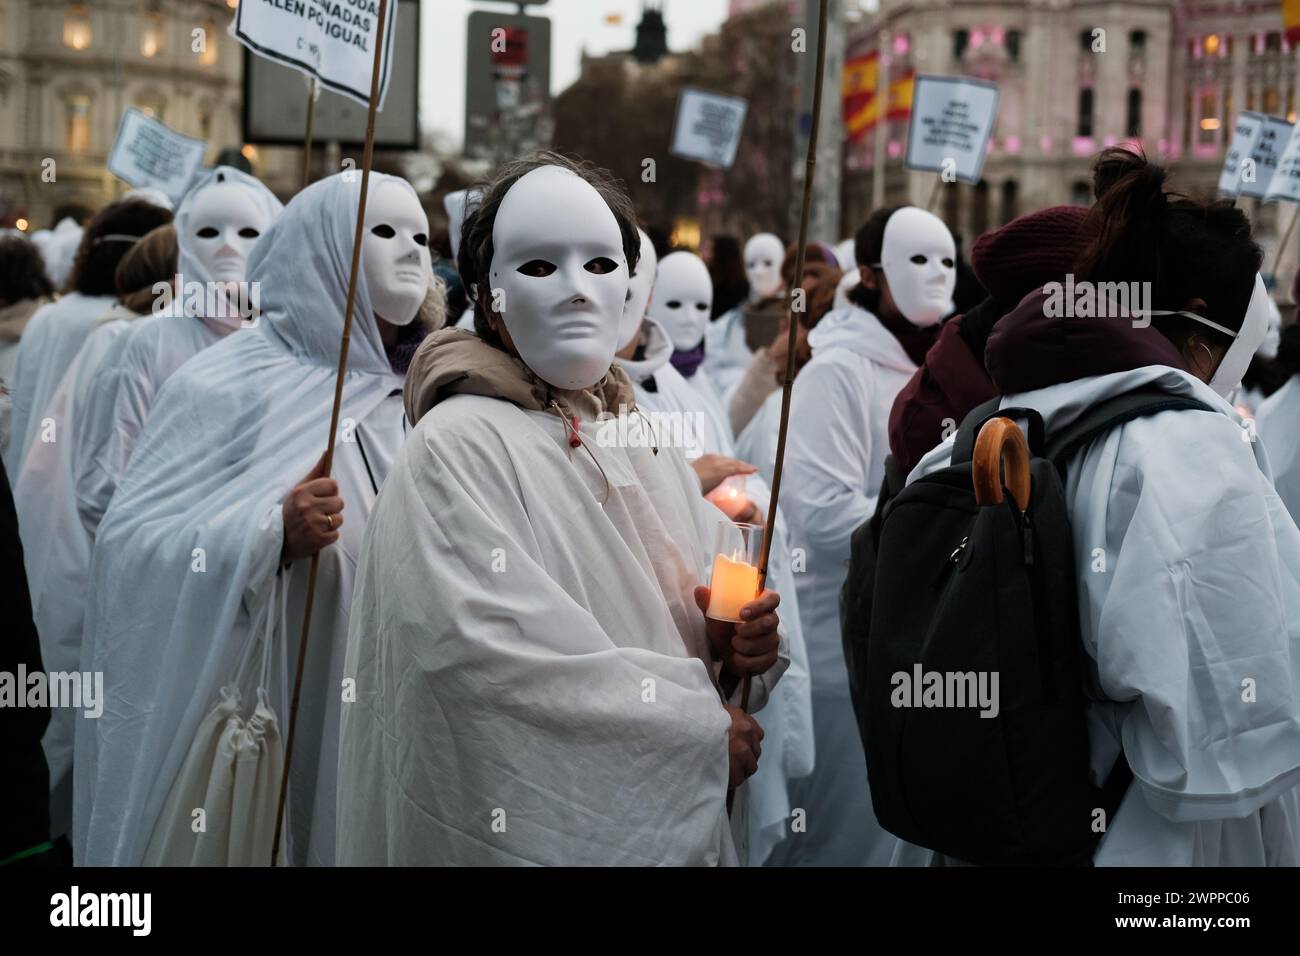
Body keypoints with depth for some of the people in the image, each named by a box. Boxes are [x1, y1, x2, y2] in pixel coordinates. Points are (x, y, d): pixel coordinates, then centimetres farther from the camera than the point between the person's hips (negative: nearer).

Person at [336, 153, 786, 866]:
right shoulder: (456, 447, -15)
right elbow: (500, 659, -24)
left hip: (670, 825, 6)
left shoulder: (645, 444, 5)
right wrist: (701, 725, -17)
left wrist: (734, 646, -12)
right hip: (526, 827, -6)